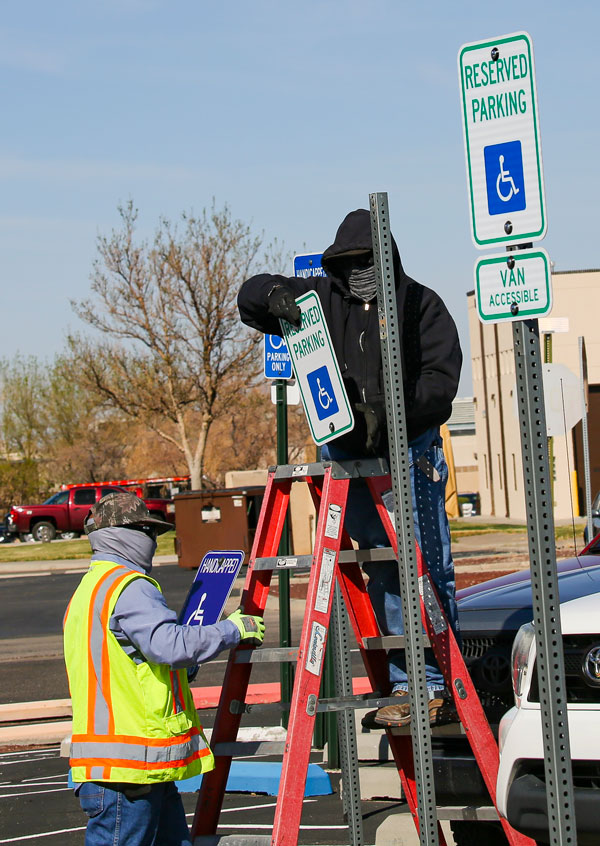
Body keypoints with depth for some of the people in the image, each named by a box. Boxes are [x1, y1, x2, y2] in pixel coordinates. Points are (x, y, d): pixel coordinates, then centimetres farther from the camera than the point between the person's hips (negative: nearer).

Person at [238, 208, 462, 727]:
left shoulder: (420, 303, 1)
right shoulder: (322, 298, 12)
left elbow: (442, 377, -7)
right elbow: (251, 297, 19)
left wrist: (390, 412, -19)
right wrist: (275, 294, -4)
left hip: (411, 450, -3)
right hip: (346, 452, 4)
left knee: (427, 568, -7)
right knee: (383, 573, 3)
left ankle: (441, 689, -3)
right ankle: (405, 685, 6)